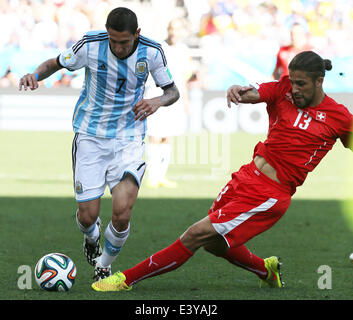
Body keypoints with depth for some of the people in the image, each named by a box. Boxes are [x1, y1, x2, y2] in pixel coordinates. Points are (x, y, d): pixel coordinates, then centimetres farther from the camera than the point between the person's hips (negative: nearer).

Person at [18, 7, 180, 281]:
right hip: (90, 137, 0)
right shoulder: (90, 45, -14)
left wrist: (157, 102, -22)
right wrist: (35, 75, -19)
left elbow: (173, 91, 2)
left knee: (122, 212, -17)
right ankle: (92, 237, 38)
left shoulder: (151, 52, -11)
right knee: (88, 215, -2)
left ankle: (104, 264, 13)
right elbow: (55, 63, 3)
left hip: (129, 138, 0)